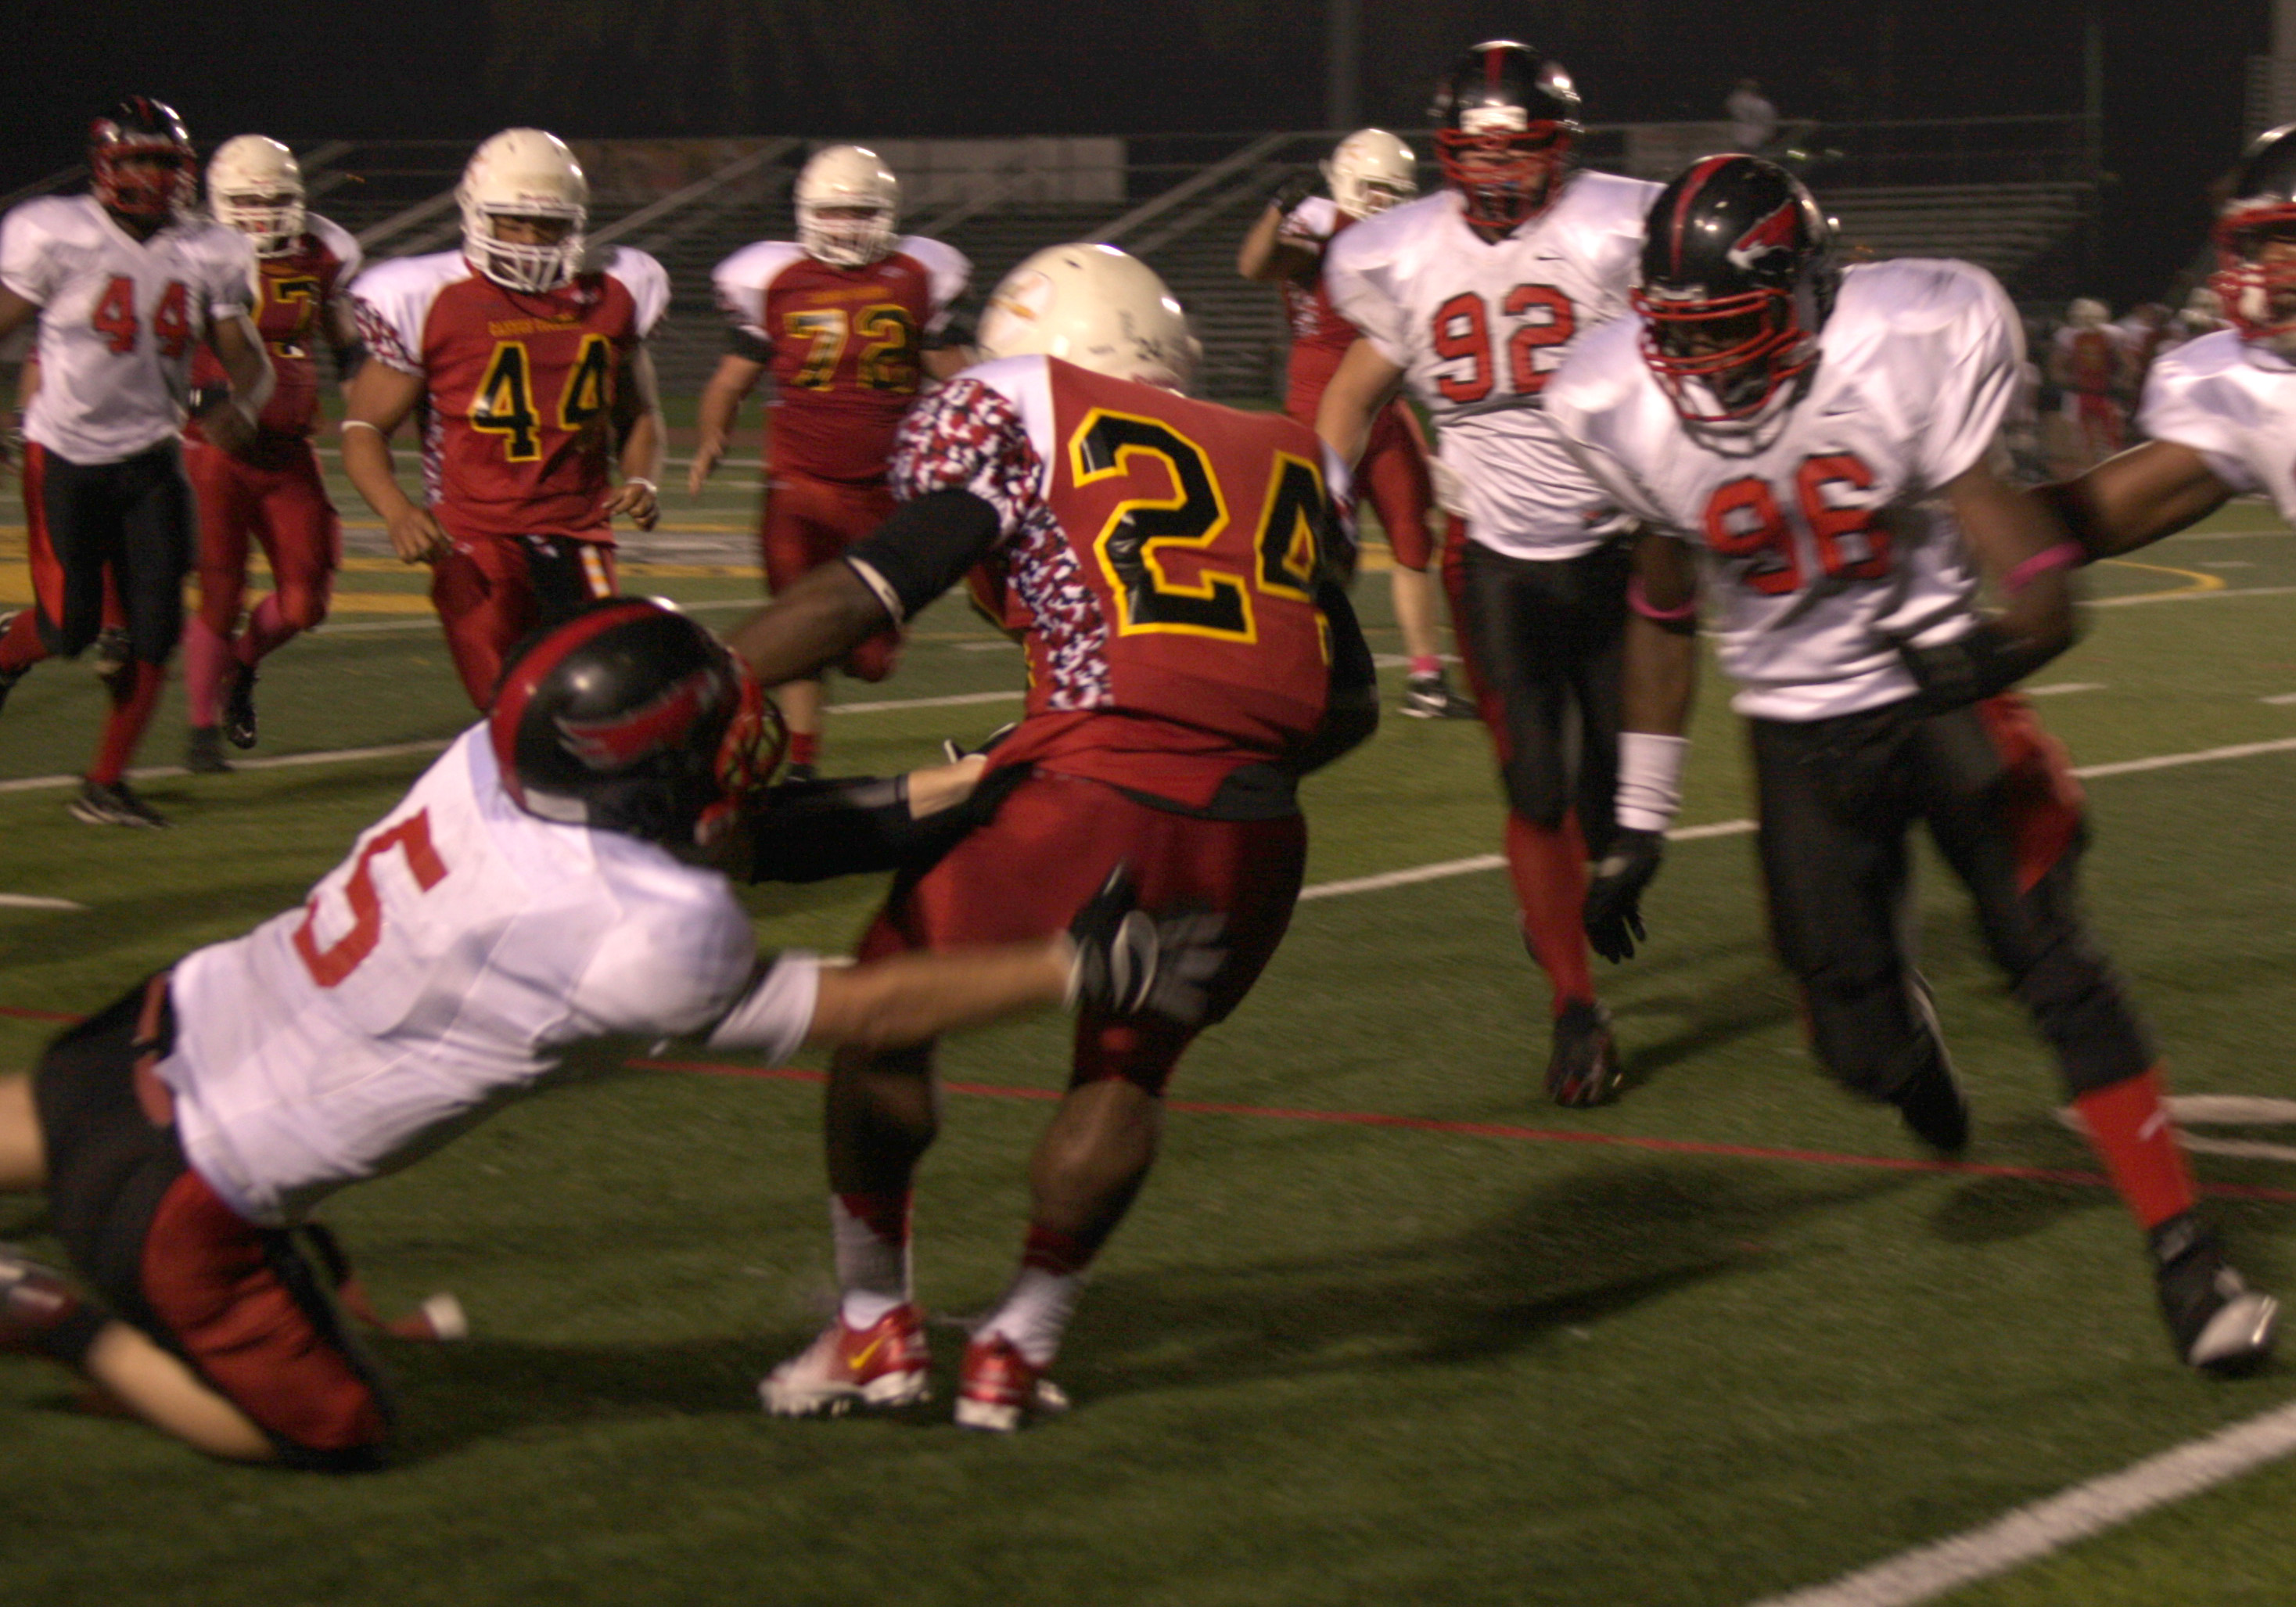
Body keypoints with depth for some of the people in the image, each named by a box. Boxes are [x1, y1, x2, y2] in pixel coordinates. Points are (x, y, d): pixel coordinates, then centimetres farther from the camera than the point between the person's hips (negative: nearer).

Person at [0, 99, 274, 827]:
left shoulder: (209, 256, 2)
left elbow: (244, 358, 5)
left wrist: (239, 405, -17)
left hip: (151, 458, 4)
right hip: (66, 457, -4)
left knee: (154, 628, -1)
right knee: (69, 628, -9)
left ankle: (105, 785, 14)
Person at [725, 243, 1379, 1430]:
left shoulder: (1019, 420, 10)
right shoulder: (1283, 462, 24)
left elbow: (869, 592, -1)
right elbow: (1349, 704, 26)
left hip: (1092, 803, -4)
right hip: (1253, 840, 4)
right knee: (1126, 1069, 28)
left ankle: (875, 1329, 28)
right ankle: (1017, 1351, 29)